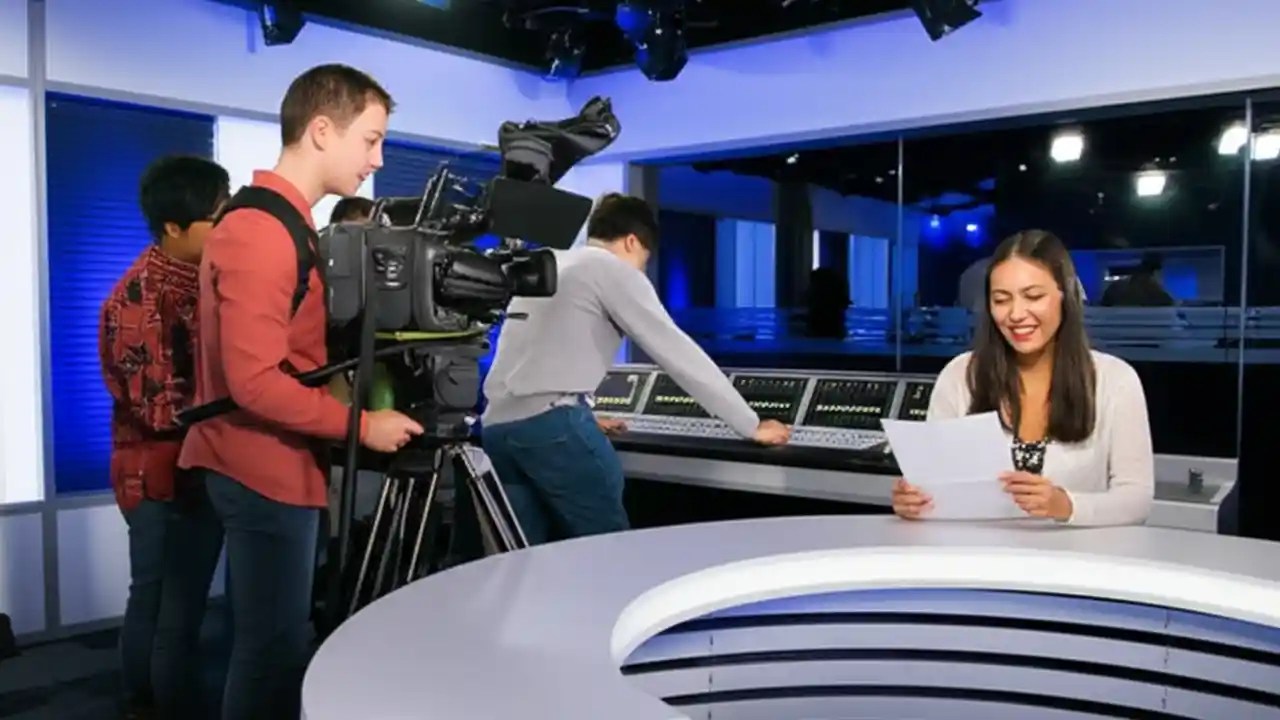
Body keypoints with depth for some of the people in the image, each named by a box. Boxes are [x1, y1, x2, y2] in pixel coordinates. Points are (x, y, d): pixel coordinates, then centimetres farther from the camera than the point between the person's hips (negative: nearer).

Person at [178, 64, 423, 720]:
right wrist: (362, 425, -19)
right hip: (265, 470, -10)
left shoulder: (279, 221, 13)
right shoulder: (263, 230, -19)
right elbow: (256, 381, -25)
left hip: (272, 465, 10)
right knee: (275, 649, -1)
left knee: (270, 642, 17)